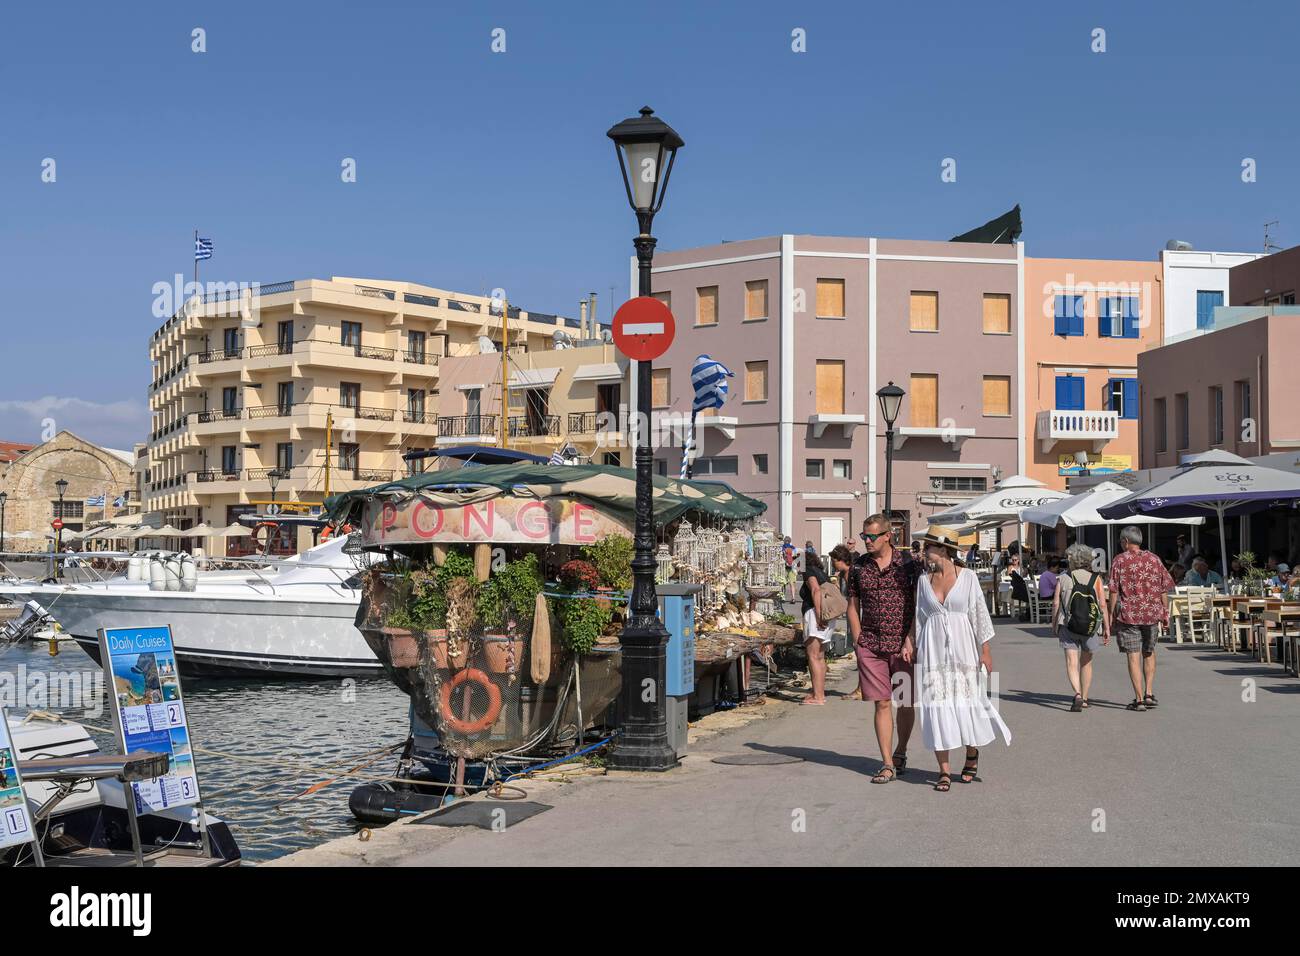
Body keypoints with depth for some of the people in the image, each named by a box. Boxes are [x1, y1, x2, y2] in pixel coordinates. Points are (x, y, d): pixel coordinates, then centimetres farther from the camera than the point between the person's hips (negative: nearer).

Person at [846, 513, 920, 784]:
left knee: (906, 702, 9)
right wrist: (857, 641, 4)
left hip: (903, 645, -1)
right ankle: (887, 764, 0)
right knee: (882, 703, -2)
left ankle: (900, 753, 29)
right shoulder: (859, 566, 7)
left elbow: (918, 606, -1)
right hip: (871, 646, 1)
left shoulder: (907, 564, -2)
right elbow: (853, 606, 13)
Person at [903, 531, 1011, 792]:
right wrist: (909, 642, 1)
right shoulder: (924, 580, 7)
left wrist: (985, 649, -2)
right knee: (936, 704, -1)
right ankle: (944, 769, 5)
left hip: (962, 648, -2)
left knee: (966, 702, 3)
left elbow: (980, 613, 0)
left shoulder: (967, 577, -2)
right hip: (932, 650, 2)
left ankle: (972, 754, 30)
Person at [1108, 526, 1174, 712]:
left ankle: (1139, 699, -2)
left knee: (1134, 656, -1)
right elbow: (1164, 589, 7)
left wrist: (1111, 614, -2)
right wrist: (1165, 613, 15)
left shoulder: (1119, 560, -4)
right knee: (1149, 653, 20)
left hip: (1128, 614, -3)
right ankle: (1149, 693, 15)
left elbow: (1114, 591, -8)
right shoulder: (1154, 559, 6)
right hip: (1152, 613, 3)